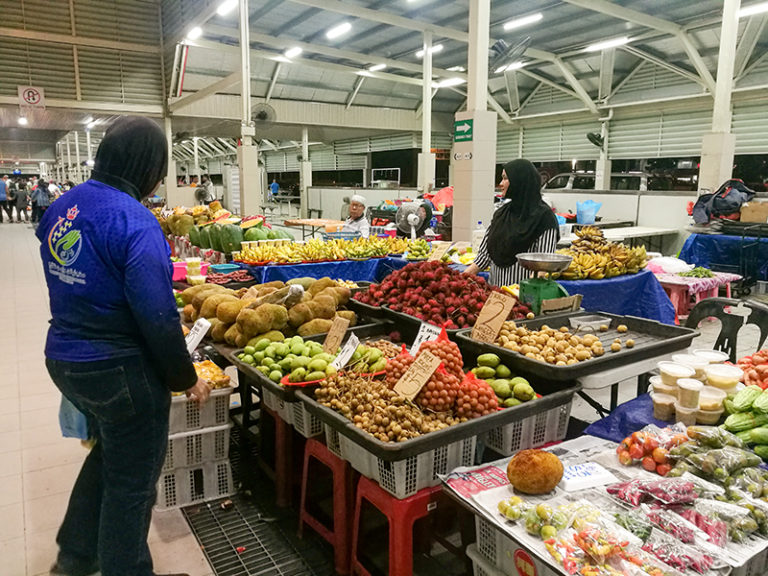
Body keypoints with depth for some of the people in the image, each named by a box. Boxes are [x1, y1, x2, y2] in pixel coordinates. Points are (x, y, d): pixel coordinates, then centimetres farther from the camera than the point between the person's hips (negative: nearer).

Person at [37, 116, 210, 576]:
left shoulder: (60, 208, 3)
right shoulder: (133, 221, -24)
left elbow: (69, 288, 13)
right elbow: (158, 317, -25)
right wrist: (186, 379, -13)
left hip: (64, 360, 9)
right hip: (119, 371, -9)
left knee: (108, 453, 30)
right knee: (131, 481, 12)